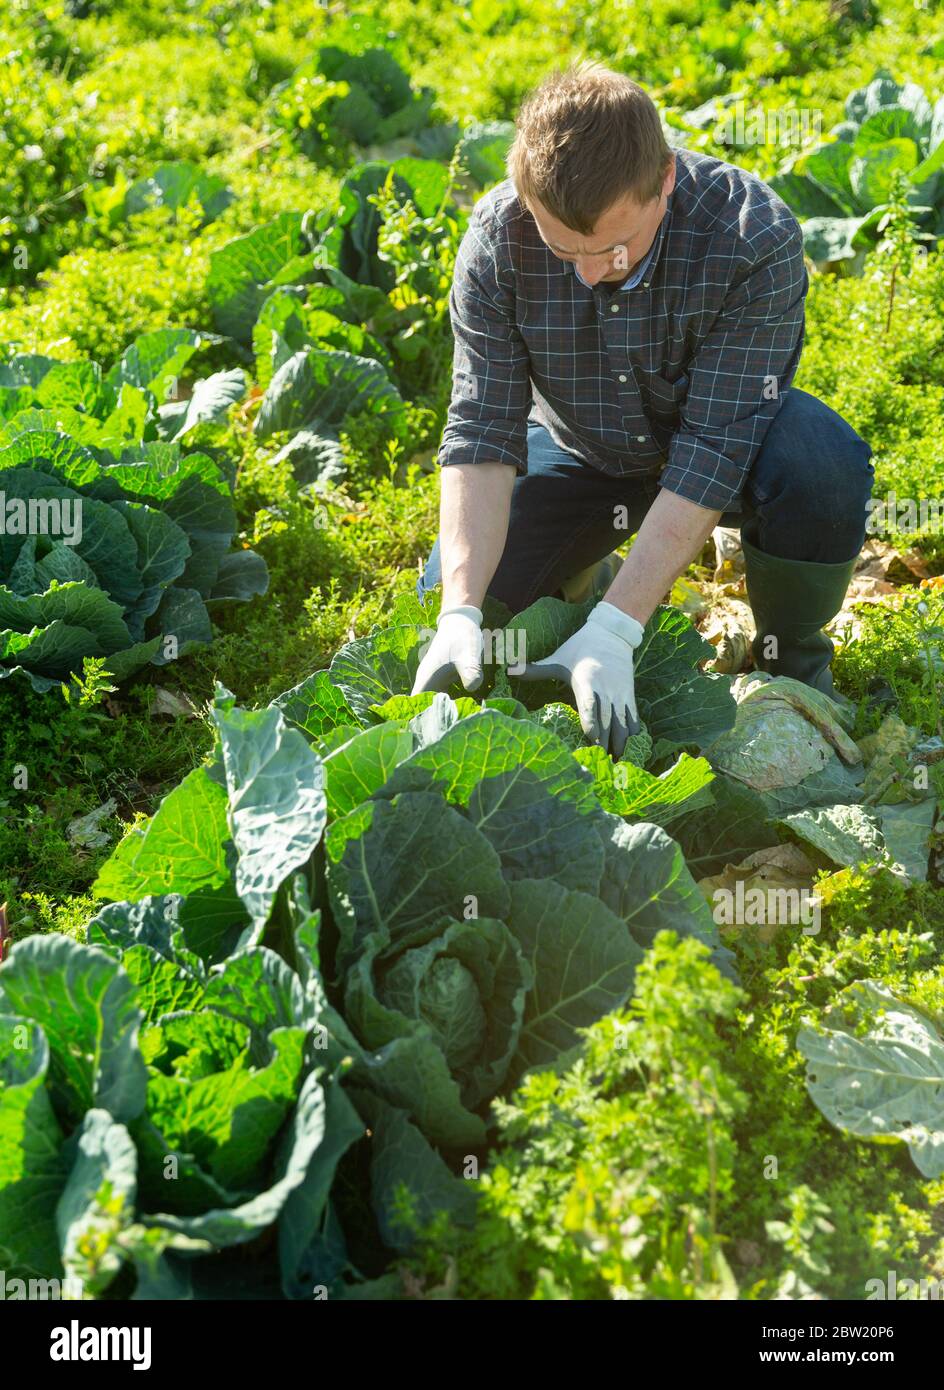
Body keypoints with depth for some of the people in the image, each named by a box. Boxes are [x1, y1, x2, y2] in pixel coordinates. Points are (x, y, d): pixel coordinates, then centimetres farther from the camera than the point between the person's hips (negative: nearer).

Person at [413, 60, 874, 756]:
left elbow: (713, 450, -35)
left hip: (730, 434, -2)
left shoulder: (755, 236, -32)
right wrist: (460, 614, -38)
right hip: (577, 450, 3)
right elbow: (482, 432, -25)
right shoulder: (497, 238, -24)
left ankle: (792, 661, -7)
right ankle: (588, 570, 18)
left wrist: (613, 632, -41)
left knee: (822, 463, -35)